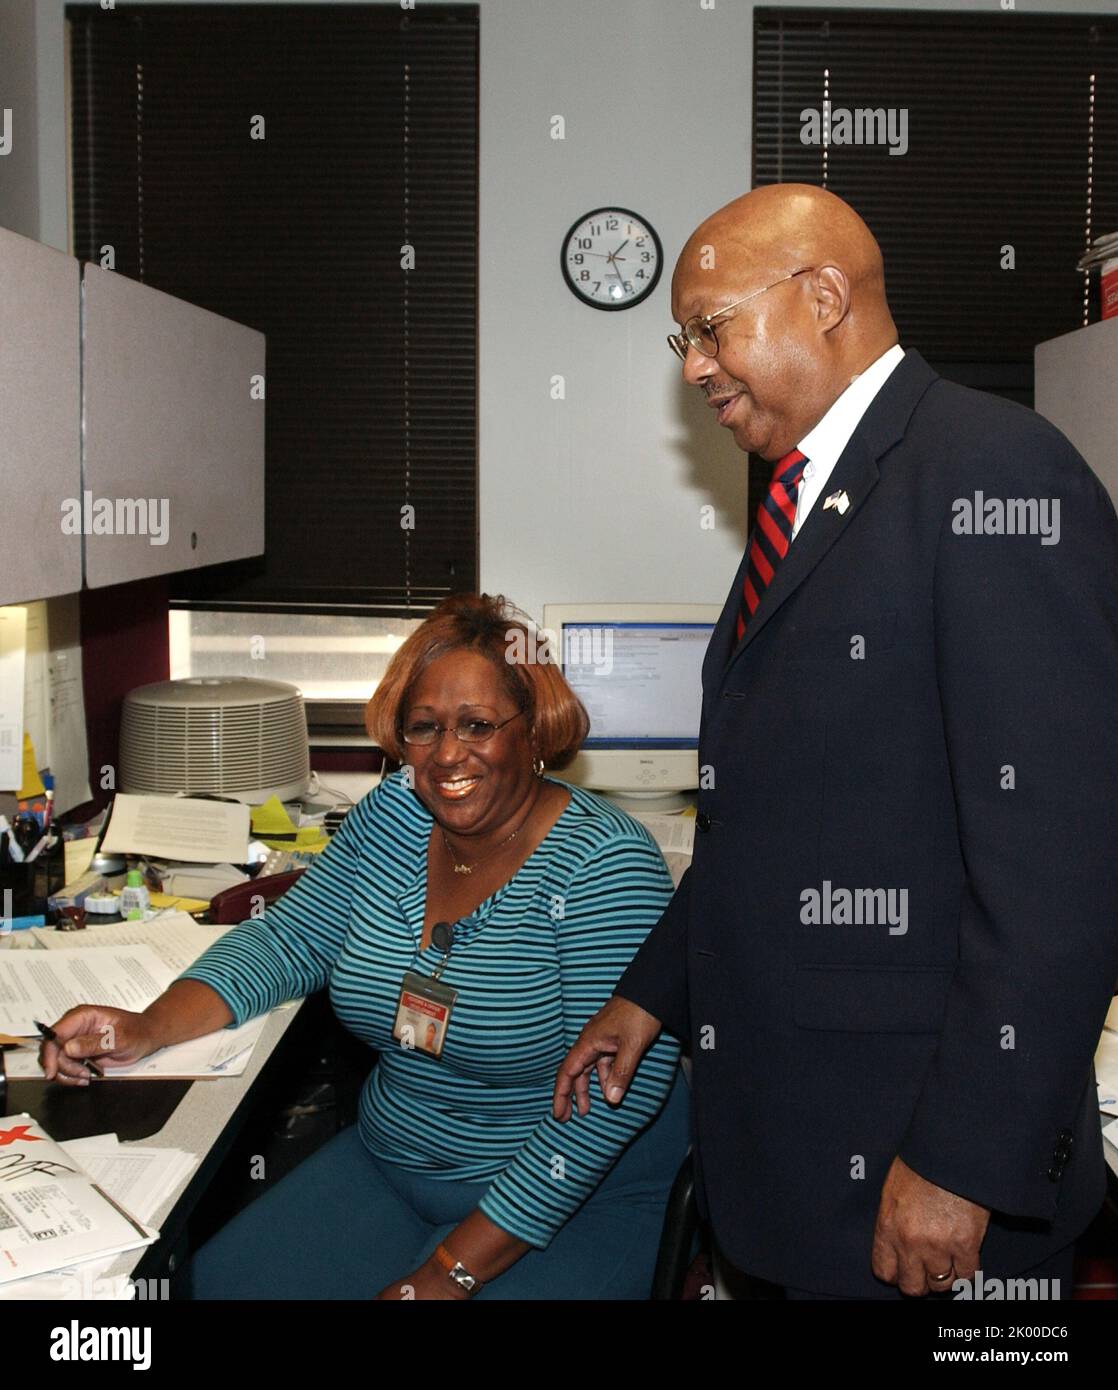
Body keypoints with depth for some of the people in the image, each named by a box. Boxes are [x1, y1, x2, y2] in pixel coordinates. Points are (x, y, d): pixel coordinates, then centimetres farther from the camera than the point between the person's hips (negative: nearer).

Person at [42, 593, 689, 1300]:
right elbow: (287, 939, 9)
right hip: (391, 1165, 6)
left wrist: (451, 1273, -24)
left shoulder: (604, 863, -20)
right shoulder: (390, 817, 0)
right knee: (219, 1281, -6)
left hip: (574, 1202, -5)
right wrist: (149, 1028, -11)